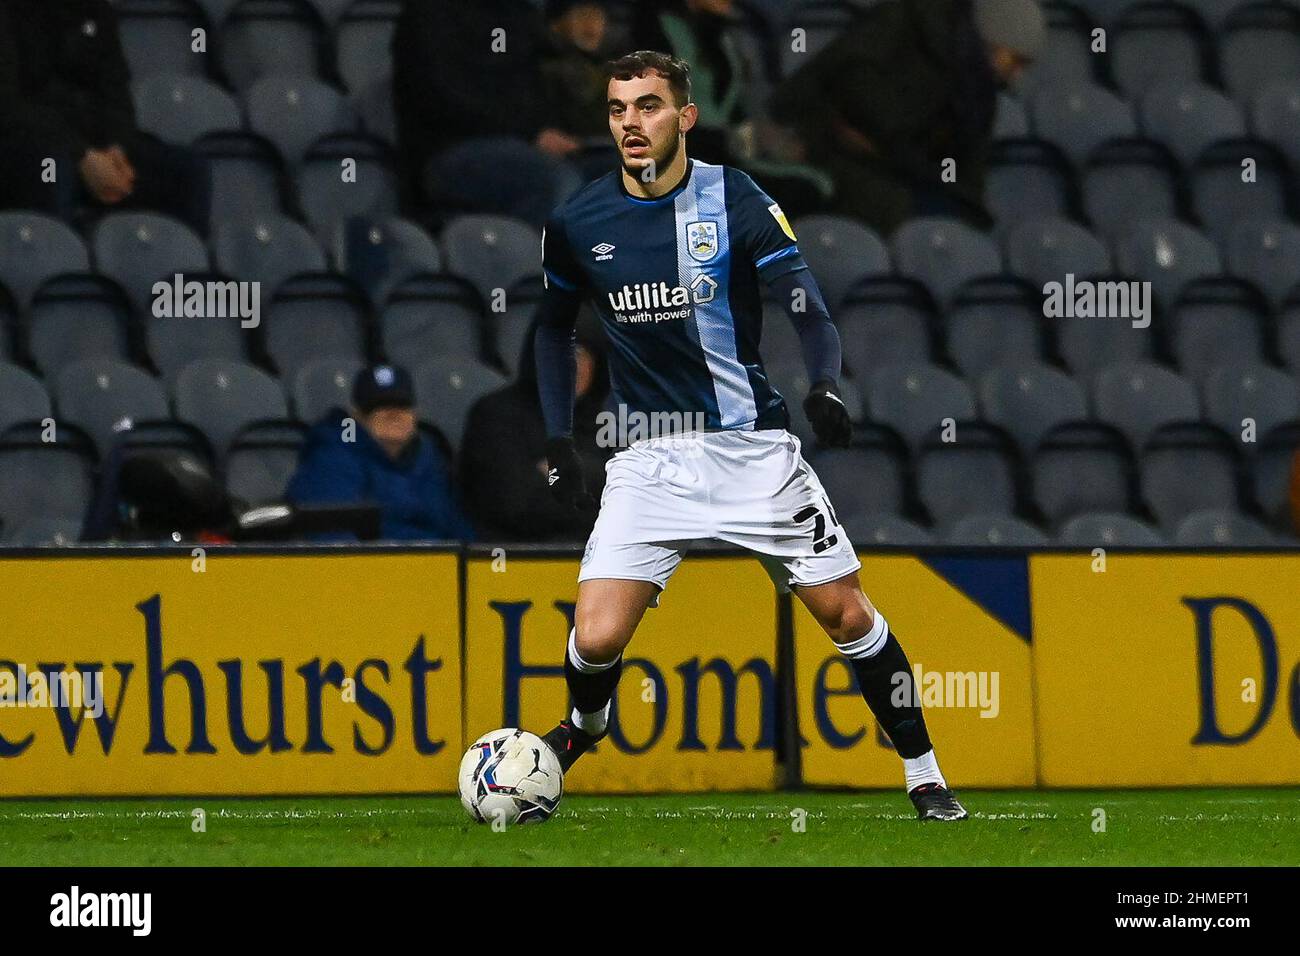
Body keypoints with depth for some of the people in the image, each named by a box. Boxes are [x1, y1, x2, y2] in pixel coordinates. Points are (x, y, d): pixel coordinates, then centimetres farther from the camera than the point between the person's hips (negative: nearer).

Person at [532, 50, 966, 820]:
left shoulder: (736, 203, -9)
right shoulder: (580, 222, -1)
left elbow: (811, 313, -12)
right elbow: (555, 328, 16)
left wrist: (825, 387, -32)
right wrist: (560, 441, 9)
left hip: (752, 448, -1)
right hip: (650, 459, 1)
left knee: (847, 615, -1)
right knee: (597, 641, -11)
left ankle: (923, 772, 16)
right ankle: (585, 728, 23)